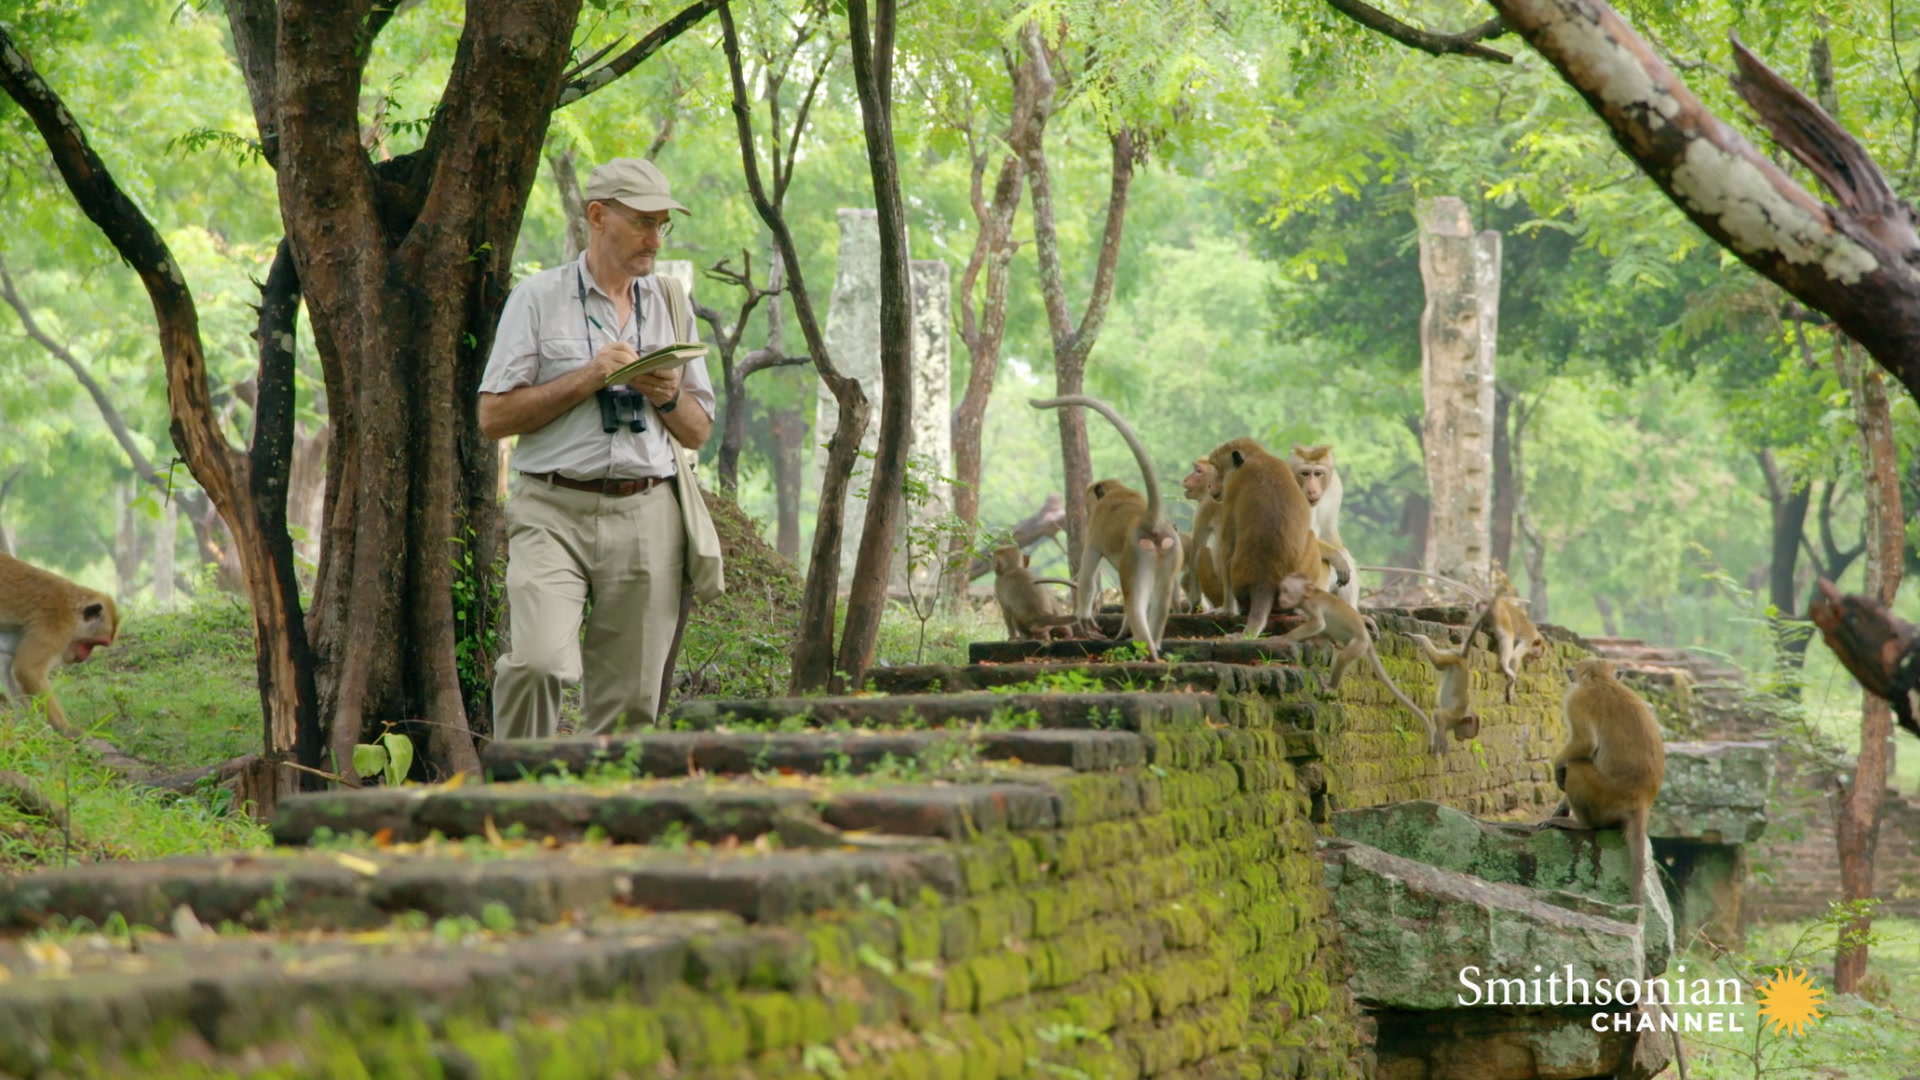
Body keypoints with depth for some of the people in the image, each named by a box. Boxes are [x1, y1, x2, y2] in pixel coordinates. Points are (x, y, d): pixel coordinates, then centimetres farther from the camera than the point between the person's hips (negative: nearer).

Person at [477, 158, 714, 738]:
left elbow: (699, 433, 20)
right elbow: (494, 416, -1)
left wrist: (669, 397, -2)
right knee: (539, 662, -23)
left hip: (647, 518, 4)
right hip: (554, 511, -4)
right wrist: (587, 379, -9)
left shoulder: (670, 302, 17)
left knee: (630, 700, -1)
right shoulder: (538, 297, 5)